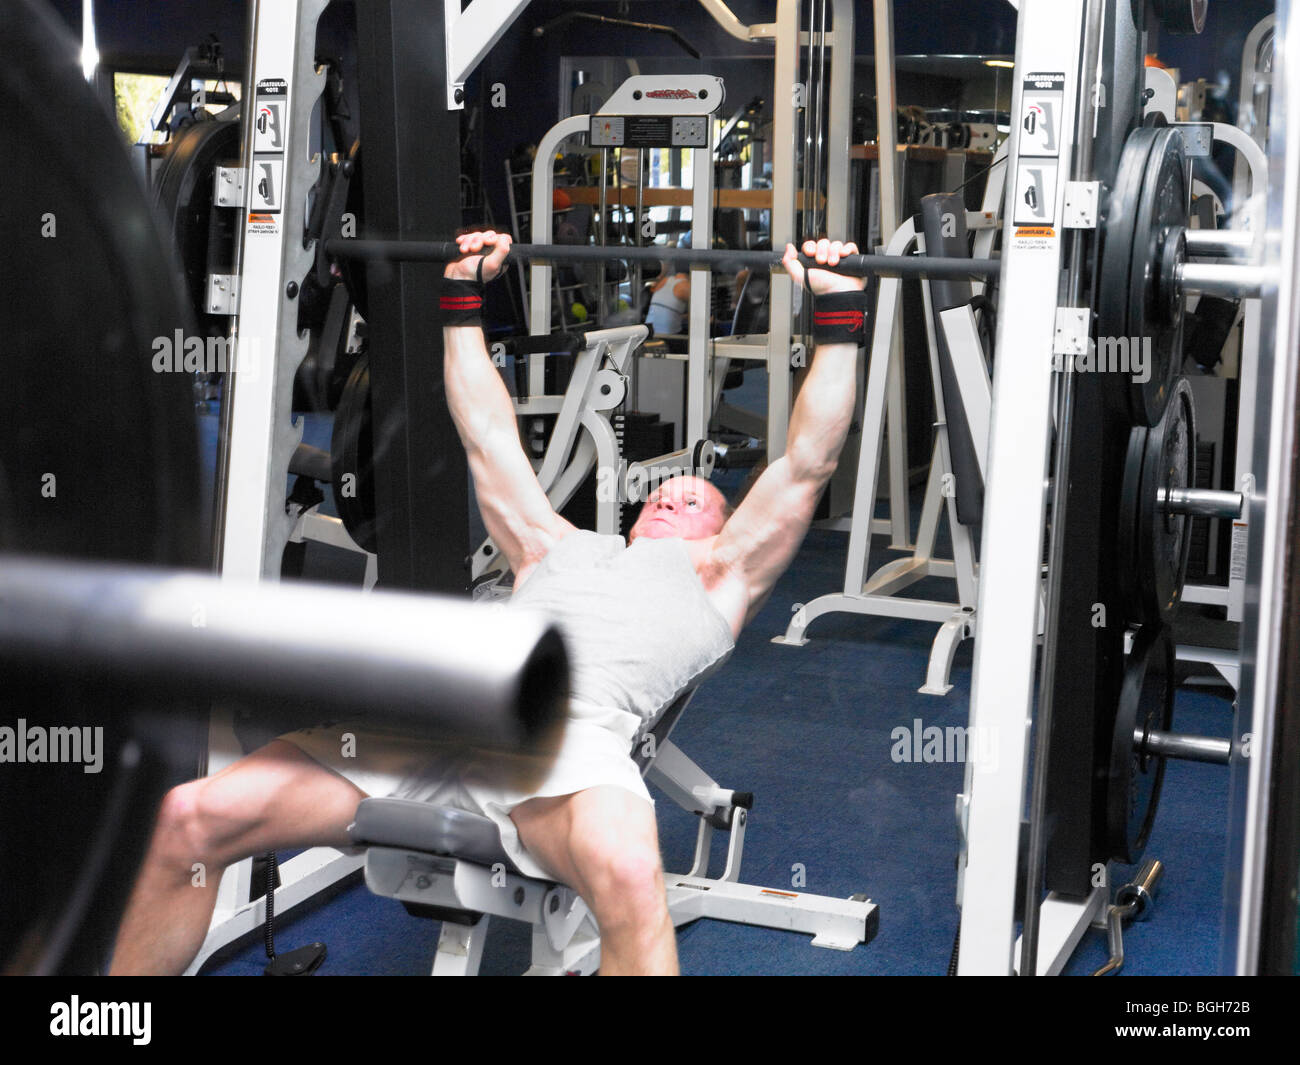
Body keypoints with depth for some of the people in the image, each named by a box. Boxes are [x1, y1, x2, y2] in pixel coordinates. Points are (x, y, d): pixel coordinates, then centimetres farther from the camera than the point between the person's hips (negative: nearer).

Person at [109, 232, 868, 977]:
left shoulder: (721, 577, 30)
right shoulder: (557, 547, 40)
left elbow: (807, 464, 24)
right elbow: (488, 436, 44)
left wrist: (837, 312, 22)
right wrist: (463, 296, 48)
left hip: (567, 729, -4)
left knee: (627, 876, -42)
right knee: (188, 818, -13)